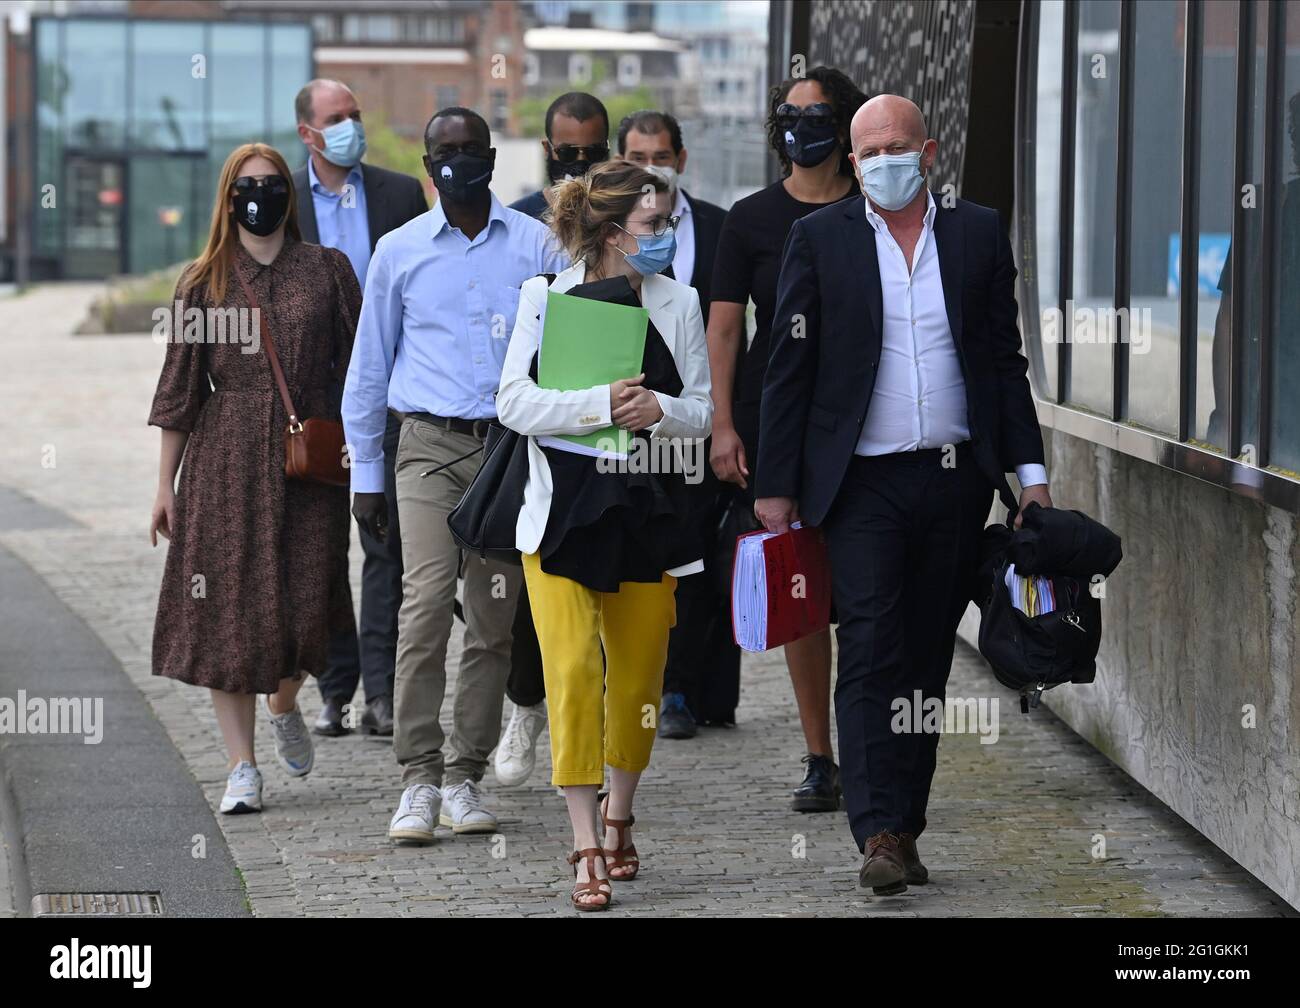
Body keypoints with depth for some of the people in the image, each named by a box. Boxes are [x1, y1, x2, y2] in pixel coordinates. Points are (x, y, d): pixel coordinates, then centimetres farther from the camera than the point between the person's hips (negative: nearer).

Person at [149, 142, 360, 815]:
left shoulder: (327, 270, 7)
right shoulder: (204, 282, 7)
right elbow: (179, 388, 7)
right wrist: (165, 485, 4)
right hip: (225, 458, 0)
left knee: (306, 601, -4)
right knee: (226, 602, -3)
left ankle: (283, 704, 30)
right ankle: (241, 765, 3)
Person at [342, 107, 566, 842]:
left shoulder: (536, 246, 7)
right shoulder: (400, 251, 9)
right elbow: (370, 365, 16)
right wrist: (366, 472, 13)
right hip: (430, 445, -1)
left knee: (495, 620, 3)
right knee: (426, 604, -16)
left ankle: (465, 777, 12)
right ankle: (419, 781, -15)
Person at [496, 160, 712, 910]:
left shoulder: (678, 302, 5)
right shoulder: (547, 298, -2)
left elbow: (703, 411, 6)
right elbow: (514, 401, -9)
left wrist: (660, 410, -16)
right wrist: (599, 404, -22)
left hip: (648, 511, 3)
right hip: (564, 510, -3)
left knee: (639, 676, 9)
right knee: (573, 666, -14)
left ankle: (620, 818, 32)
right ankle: (587, 848, -13)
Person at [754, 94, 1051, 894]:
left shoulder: (979, 234, 8)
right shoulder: (820, 240, 2)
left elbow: (1005, 360, 11)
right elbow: (789, 370, 2)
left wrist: (1030, 469, 6)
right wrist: (777, 485, -2)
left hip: (957, 480, 3)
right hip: (866, 483, -2)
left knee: (927, 657, 6)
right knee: (871, 653, -12)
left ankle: (905, 827, 12)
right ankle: (880, 836, -17)